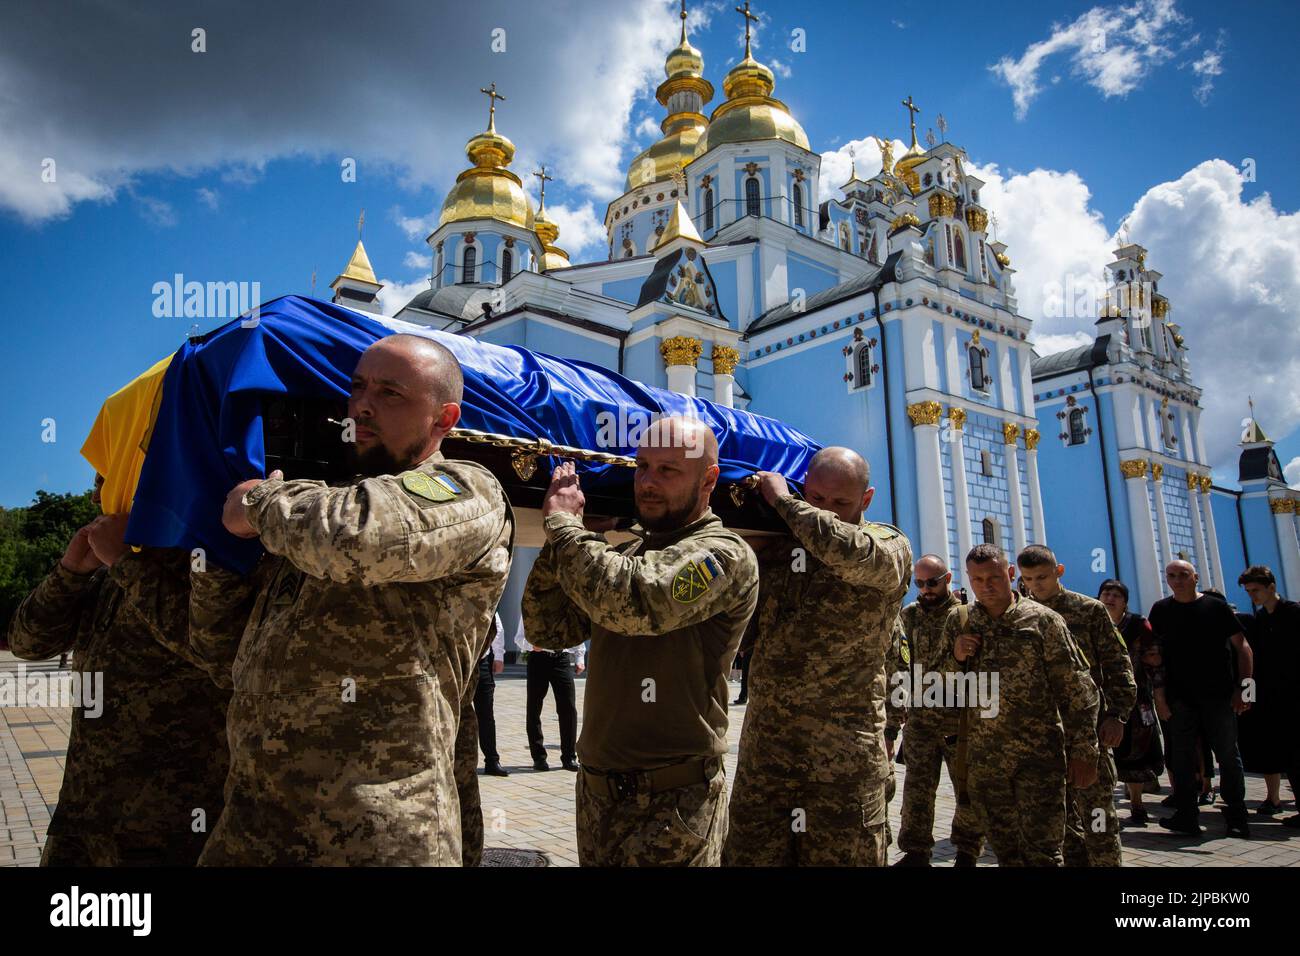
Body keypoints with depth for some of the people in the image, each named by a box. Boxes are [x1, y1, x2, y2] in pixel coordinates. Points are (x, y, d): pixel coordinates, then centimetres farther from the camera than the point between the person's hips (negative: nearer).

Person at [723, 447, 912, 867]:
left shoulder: (890, 545, -1)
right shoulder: (775, 543, 10)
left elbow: (852, 554, -25)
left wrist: (784, 501, -12)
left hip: (845, 744, -3)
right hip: (765, 734, 4)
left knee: (842, 853, 7)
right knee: (749, 852, 8)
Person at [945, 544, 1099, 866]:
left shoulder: (1043, 620, -3)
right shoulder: (958, 621, 7)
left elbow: (1076, 688, -3)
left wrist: (1082, 752, -7)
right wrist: (955, 658, -7)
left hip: (1038, 754, -3)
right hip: (983, 756, 4)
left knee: (1042, 850, -3)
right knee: (1003, 846, 14)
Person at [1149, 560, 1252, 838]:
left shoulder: (1215, 606, 1)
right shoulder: (1161, 610, 6)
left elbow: (1242, 646, 1)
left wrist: (1244, 685, -8)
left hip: (1218, 695, -2)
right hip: (1180, 697, 2)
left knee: (1228, 755, 5)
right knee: (1182, 757, 4)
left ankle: (1237, 817, 18)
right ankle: (1186, 816, 11)